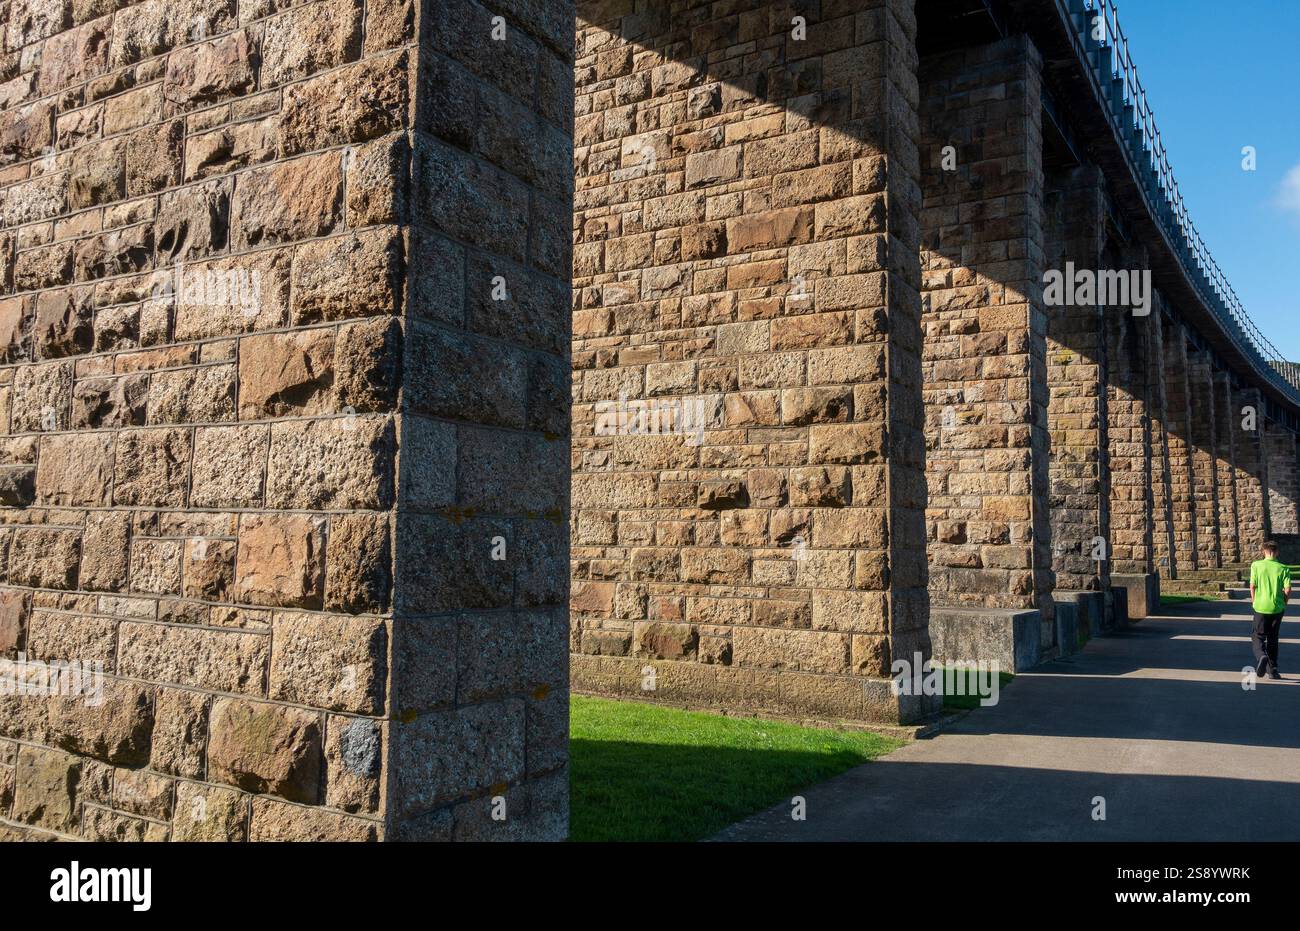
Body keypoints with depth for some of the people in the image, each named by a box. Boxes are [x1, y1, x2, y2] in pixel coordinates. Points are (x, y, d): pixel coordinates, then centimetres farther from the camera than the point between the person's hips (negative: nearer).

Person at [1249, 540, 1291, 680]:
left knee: (1258, 637, 7)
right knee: (1273, 639, 15)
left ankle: (1261, 656, -24)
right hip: (1277, 608, 2)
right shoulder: (1283, 568, -3)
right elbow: (1288, 589, -9)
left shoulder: (1256, 565, -6)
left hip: (1261, 607, -2)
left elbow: (1252, 586, -7)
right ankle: (1272, 670, 17)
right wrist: (1284, 602, 10)